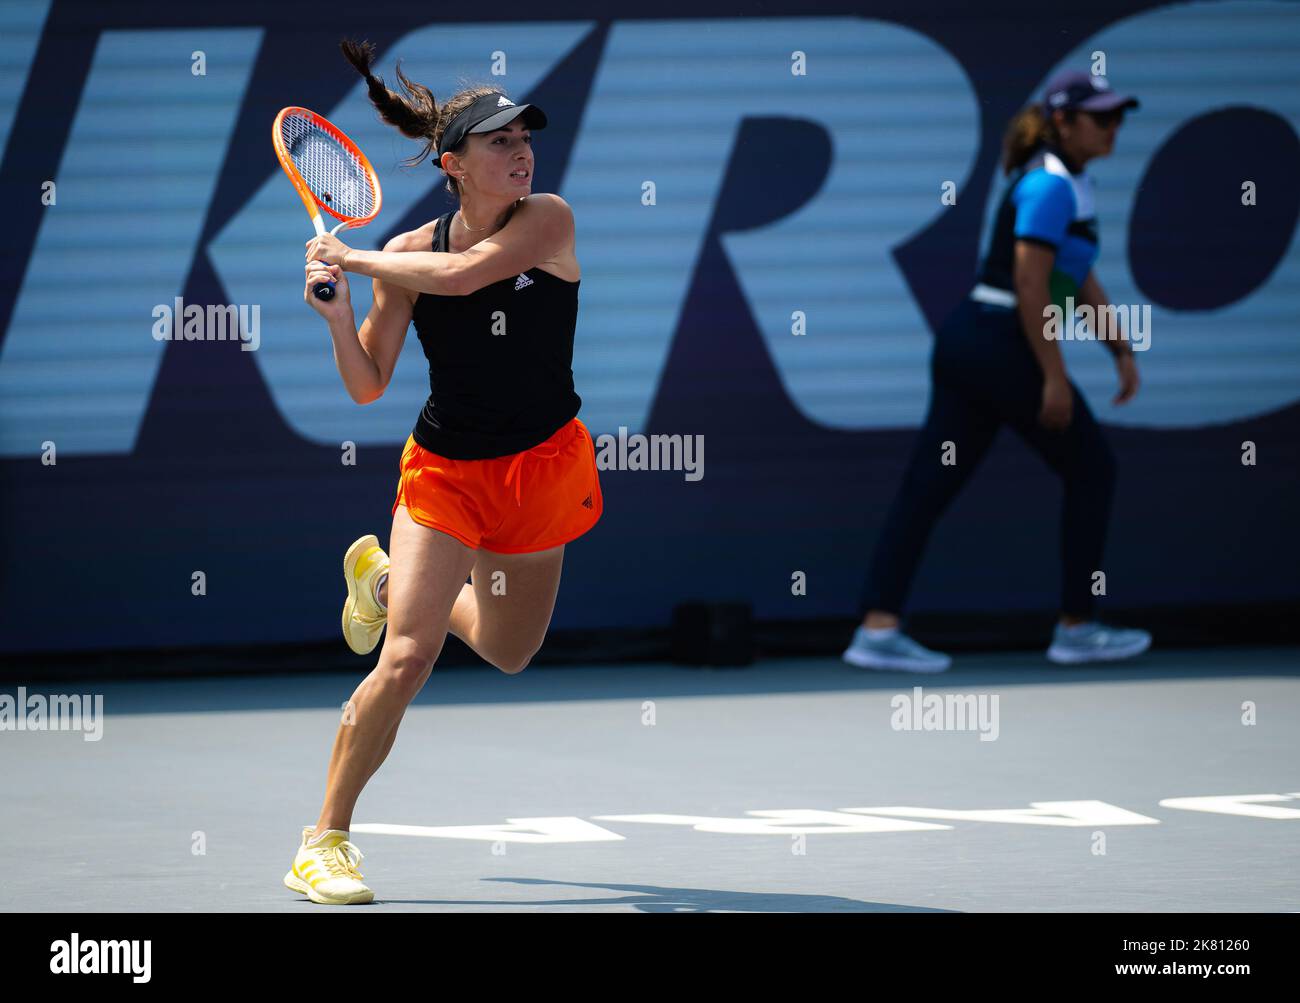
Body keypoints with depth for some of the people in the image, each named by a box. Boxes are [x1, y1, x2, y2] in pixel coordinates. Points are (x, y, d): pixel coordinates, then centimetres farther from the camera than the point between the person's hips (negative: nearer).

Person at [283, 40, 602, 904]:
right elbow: (368, 385, -4)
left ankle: (387, 579, 47)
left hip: (542, 467, 2)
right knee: (406, 662, -15)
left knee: (508, 652, 20)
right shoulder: (405, 257, -9)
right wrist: (338, 312, -21)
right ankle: (325, 843, -4)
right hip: (445, 468, -2)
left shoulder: (548, 220, -13)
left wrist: (352, 259, -20)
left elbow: (464, 272, -31)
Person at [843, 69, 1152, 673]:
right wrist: (1054, 376, -20)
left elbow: (1082, 283, 25)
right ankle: (1075, 629, 11)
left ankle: (877, 628, -3)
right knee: (1091, 470, 5)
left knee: (928, 487, 2)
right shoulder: (1050, 187, -14)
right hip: (1004, 347, -9)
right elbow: (1029, 286, -20)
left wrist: (1121, 351, 22)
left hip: (965, 346, 9)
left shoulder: (1071, 186, 17)